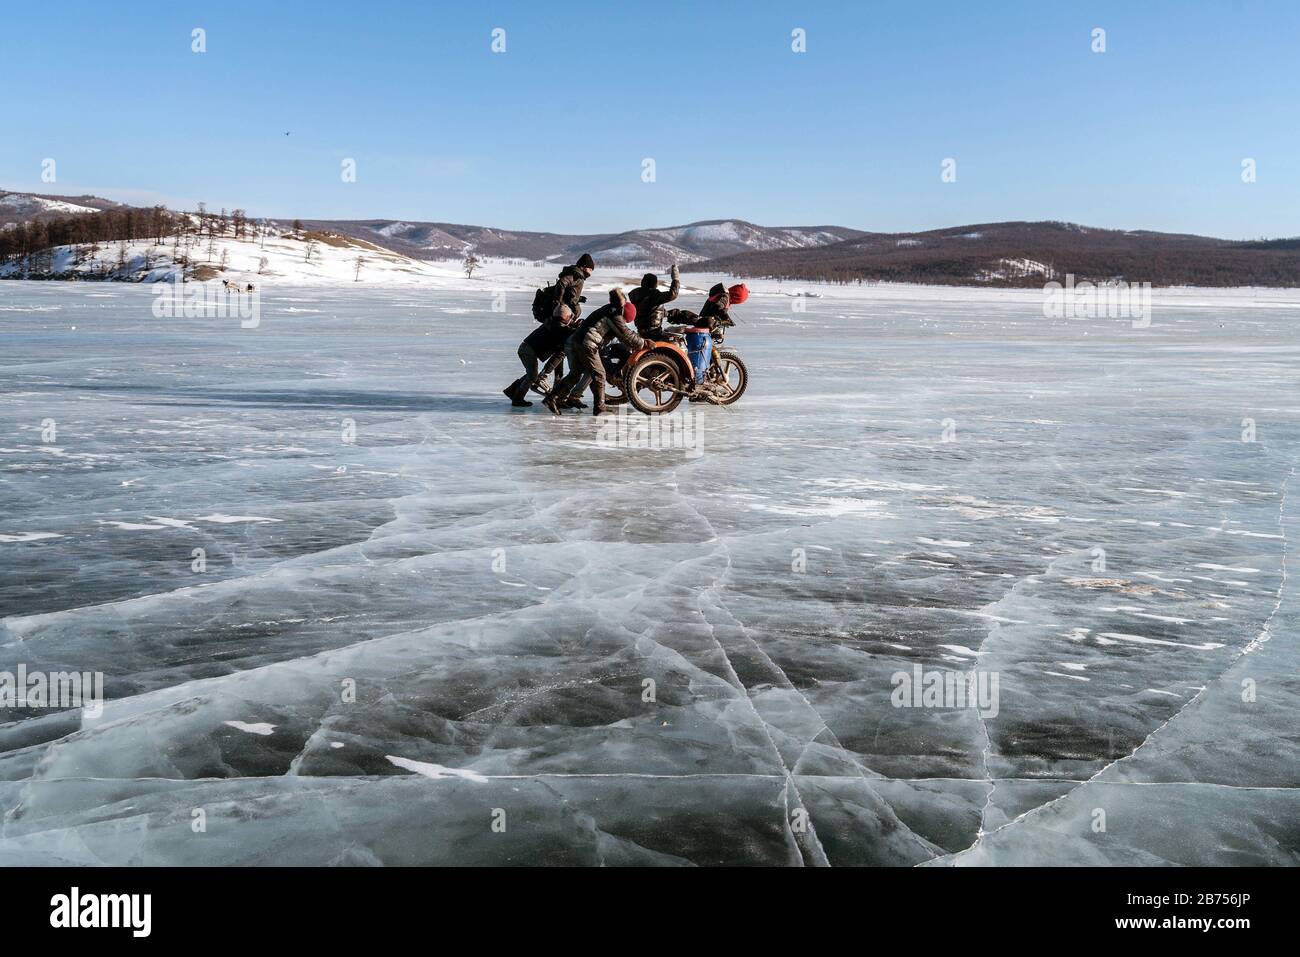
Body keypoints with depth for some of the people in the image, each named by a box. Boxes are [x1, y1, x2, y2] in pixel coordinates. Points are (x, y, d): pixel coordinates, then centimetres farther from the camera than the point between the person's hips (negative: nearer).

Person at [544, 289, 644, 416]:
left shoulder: (609, 310, 23)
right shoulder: (615, 315, -7)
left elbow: (622, 333, 30)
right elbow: (625, 334, -7)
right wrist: (642, 343, 3)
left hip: (575, 342, 9)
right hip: (587, 345, -9)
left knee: (575, 374, 17)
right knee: (599, 375, -1)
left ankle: (552, 399, 15)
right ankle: (599, 407, 0)